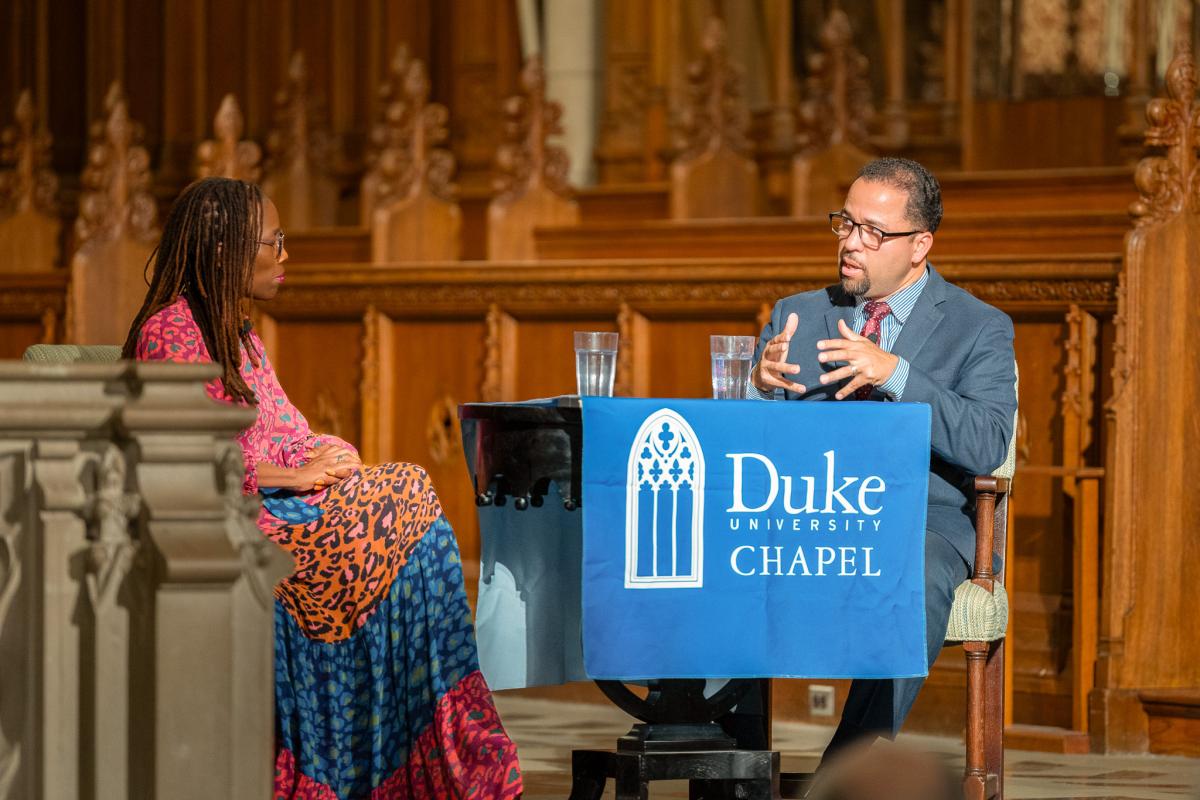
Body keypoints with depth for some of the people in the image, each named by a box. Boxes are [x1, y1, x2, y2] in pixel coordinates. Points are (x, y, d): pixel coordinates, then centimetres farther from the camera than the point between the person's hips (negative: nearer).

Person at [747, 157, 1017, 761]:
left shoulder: (980, 329, 8)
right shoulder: (795, 317, 19)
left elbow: (986, 447, -8)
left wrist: (896, 375, -19)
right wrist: (760, 387, -9)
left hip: (920, 517, -3)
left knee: (915, 585, -39)